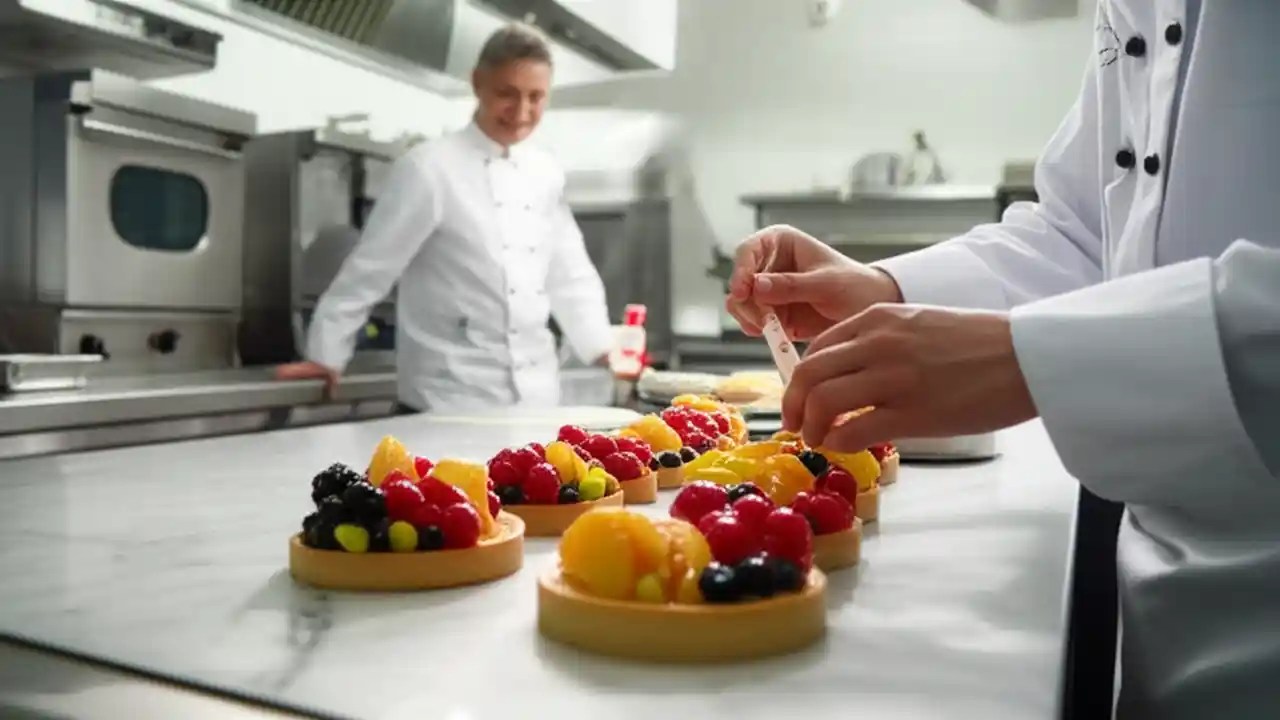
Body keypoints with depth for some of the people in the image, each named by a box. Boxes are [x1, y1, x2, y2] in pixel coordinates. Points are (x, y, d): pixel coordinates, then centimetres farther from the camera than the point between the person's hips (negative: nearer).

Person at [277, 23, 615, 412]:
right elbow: (370, 267, -6)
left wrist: (605, 349, 8)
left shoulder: (546, 174, 8)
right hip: (452, 397, -5)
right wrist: (326, 355, -1)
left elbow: (570, 273, 15)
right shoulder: (429, 167, -10)